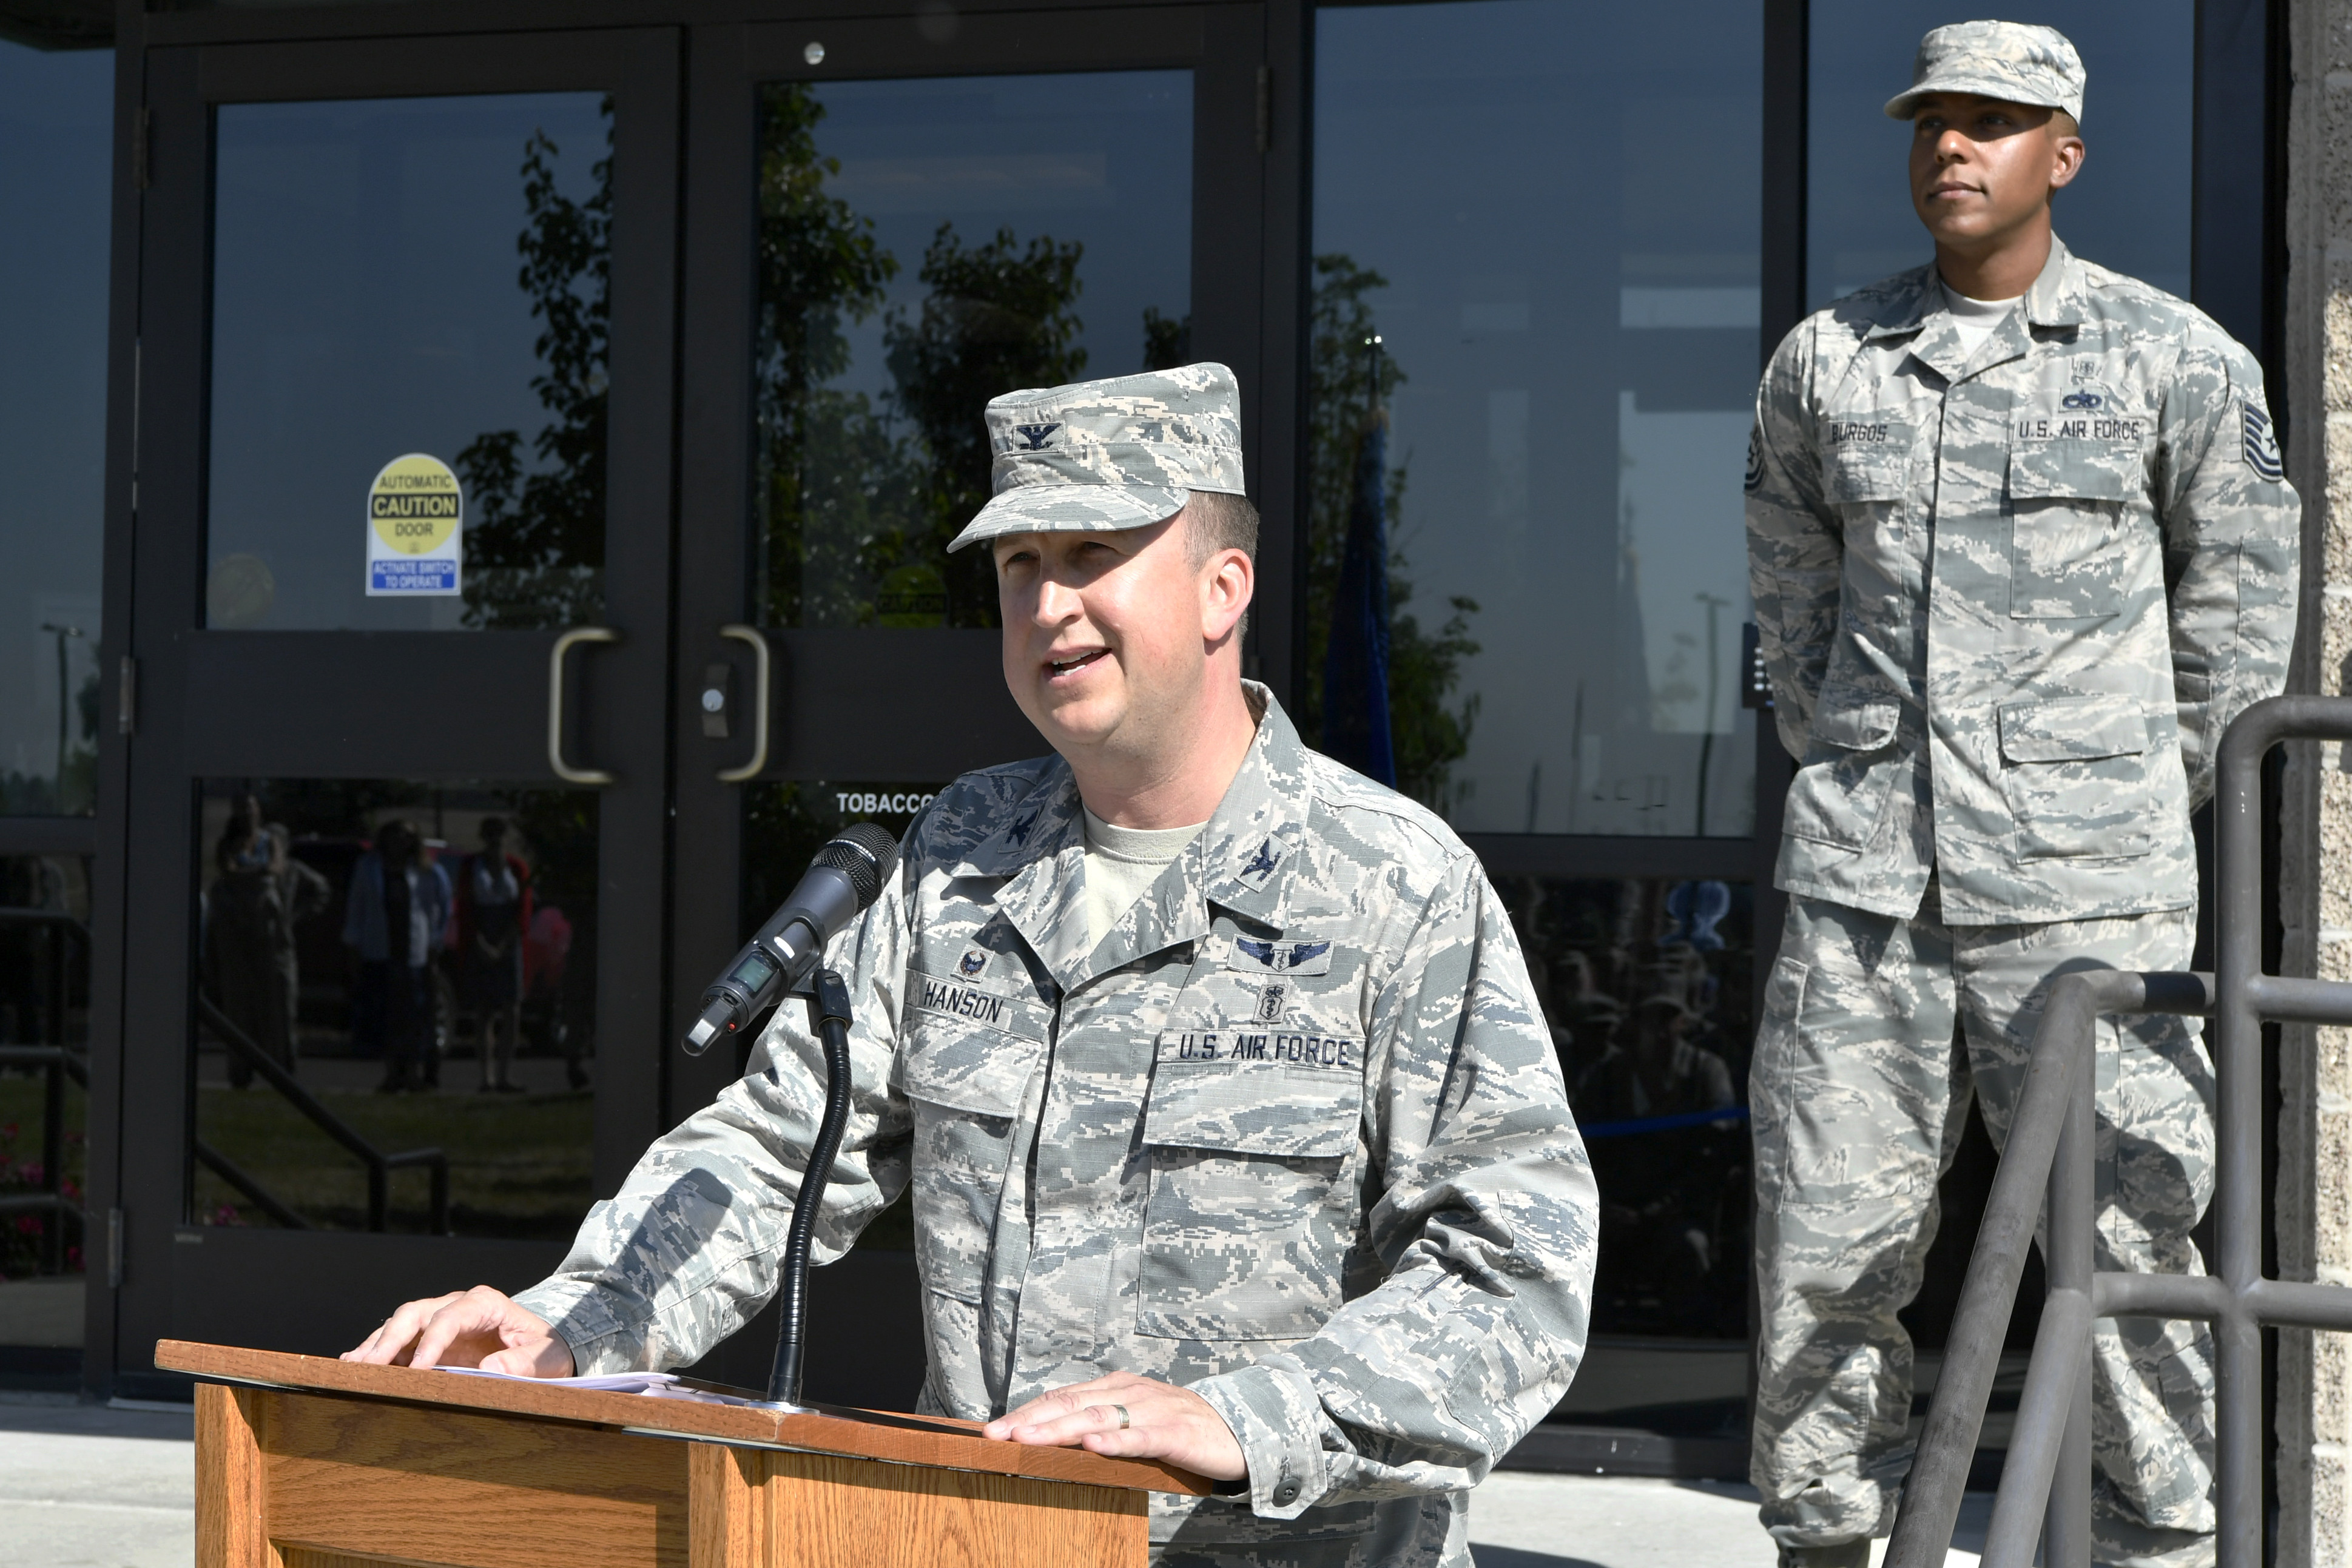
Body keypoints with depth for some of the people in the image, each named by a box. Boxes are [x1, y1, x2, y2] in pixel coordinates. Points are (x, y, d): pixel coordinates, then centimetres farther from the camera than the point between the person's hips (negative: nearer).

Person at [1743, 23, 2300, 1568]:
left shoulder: (2174, 358, 2)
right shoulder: (1825, 360, 10)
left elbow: (2239, 597, 11)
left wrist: (2157, 794, 11)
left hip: (2084, 882, -3)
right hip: (1862, 876, 3)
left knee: (2127, 1232, -3)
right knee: (1825, 1238, 4)